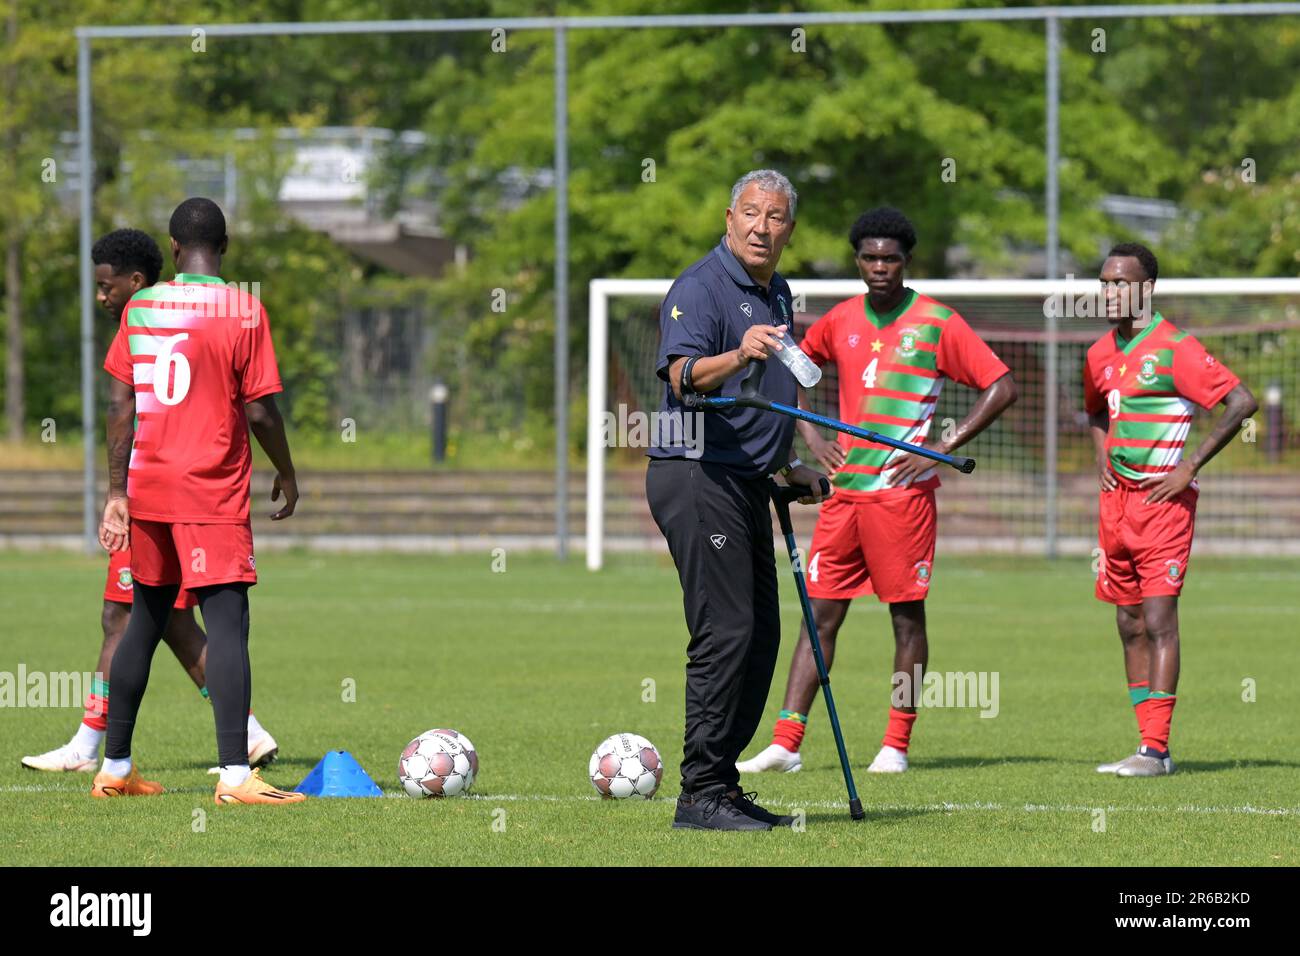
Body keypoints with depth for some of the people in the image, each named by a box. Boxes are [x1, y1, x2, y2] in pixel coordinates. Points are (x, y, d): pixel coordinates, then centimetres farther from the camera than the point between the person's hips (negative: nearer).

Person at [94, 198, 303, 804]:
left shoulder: (140, 306, 5)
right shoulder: (242, 311, -8)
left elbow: (120, 405, 5)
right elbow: (260, 412, -9)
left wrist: (116, 493, 8)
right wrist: (287, 475, 7)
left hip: (148, 487, 5)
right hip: (214, 493, -5)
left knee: (146, 620, 17)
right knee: (228, 624, -10)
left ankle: (114, 769, 21)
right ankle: (235, 776, -20)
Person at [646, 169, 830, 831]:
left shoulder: (776, 293, 17)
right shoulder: (700, 287, -11)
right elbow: (683, 376, -28)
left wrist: (786, 466, 27)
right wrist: (737, 354, -45)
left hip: (747, 482, 10)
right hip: (699, 477, -10)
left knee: (760, 636, 9)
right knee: (727, 633, -14)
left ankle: (720, 783, 15)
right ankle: (701, 795, -13)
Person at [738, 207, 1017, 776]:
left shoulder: (937, 323, -4)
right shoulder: (841, 321, 10)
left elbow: (1002, 388, -5)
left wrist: (944, 447, -10)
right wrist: (810, 438, 12)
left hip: (903, 489, -5)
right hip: (845, 489, 5)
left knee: (907, 616, 1)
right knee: (820, 615, 2)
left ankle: (896, 746, 7)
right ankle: (785, 745, -1)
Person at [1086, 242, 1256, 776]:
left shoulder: (1174, 349, -11)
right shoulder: (1100, 355, 12)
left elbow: (1242, 402, -15)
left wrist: (1190, 467, -14)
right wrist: (1101, 457, 13)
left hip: (1163, 498, -8)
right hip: (1117, 501, 8)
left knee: (1158, 619, -11)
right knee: (1130, 626, 7)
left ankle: (1156, 750, -13)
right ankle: (1149, 744, 11)